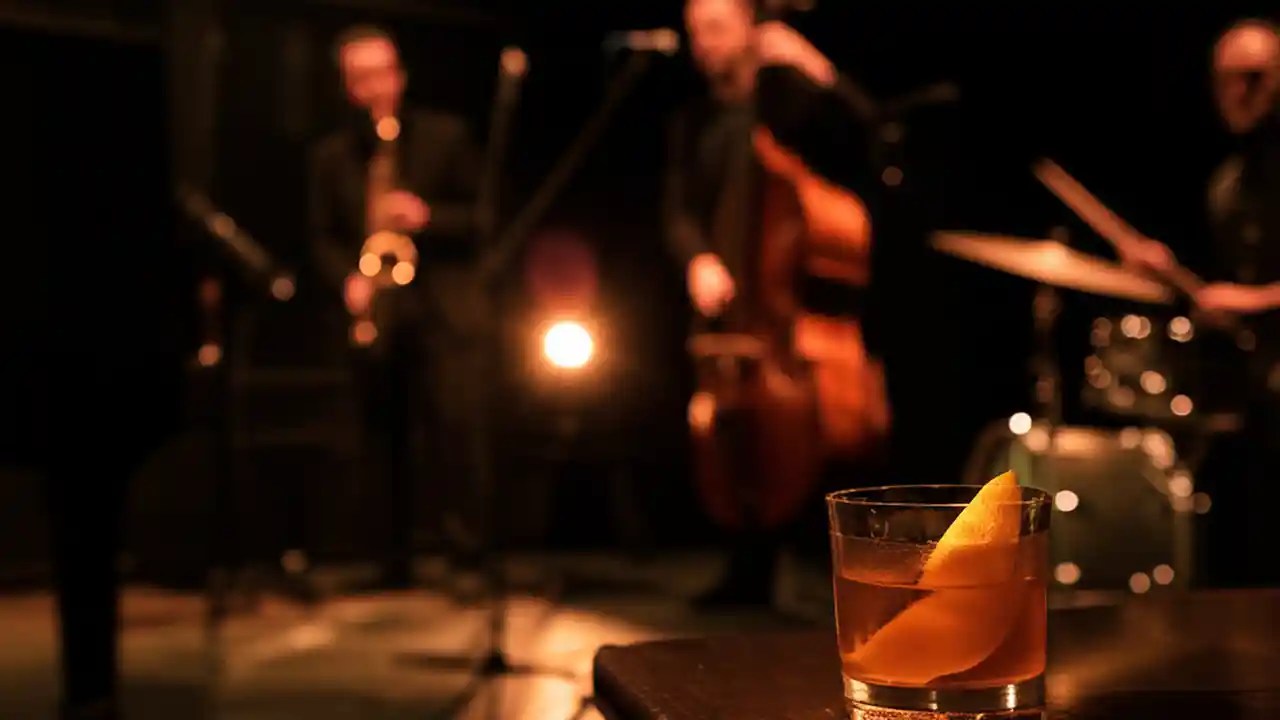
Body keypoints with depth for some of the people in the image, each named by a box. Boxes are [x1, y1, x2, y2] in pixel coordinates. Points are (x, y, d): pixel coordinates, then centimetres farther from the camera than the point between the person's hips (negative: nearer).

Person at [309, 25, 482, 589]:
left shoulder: (446, 135, 6)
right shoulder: (330, 155, 13)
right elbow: (323, 237, 12)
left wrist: (428, 218, -13)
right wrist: (347, 280, -8)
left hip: (440, 306, -3)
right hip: (374, 316, 3)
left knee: (455, 425, -15)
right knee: (388, 446, 5)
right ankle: (397, 562, 14)